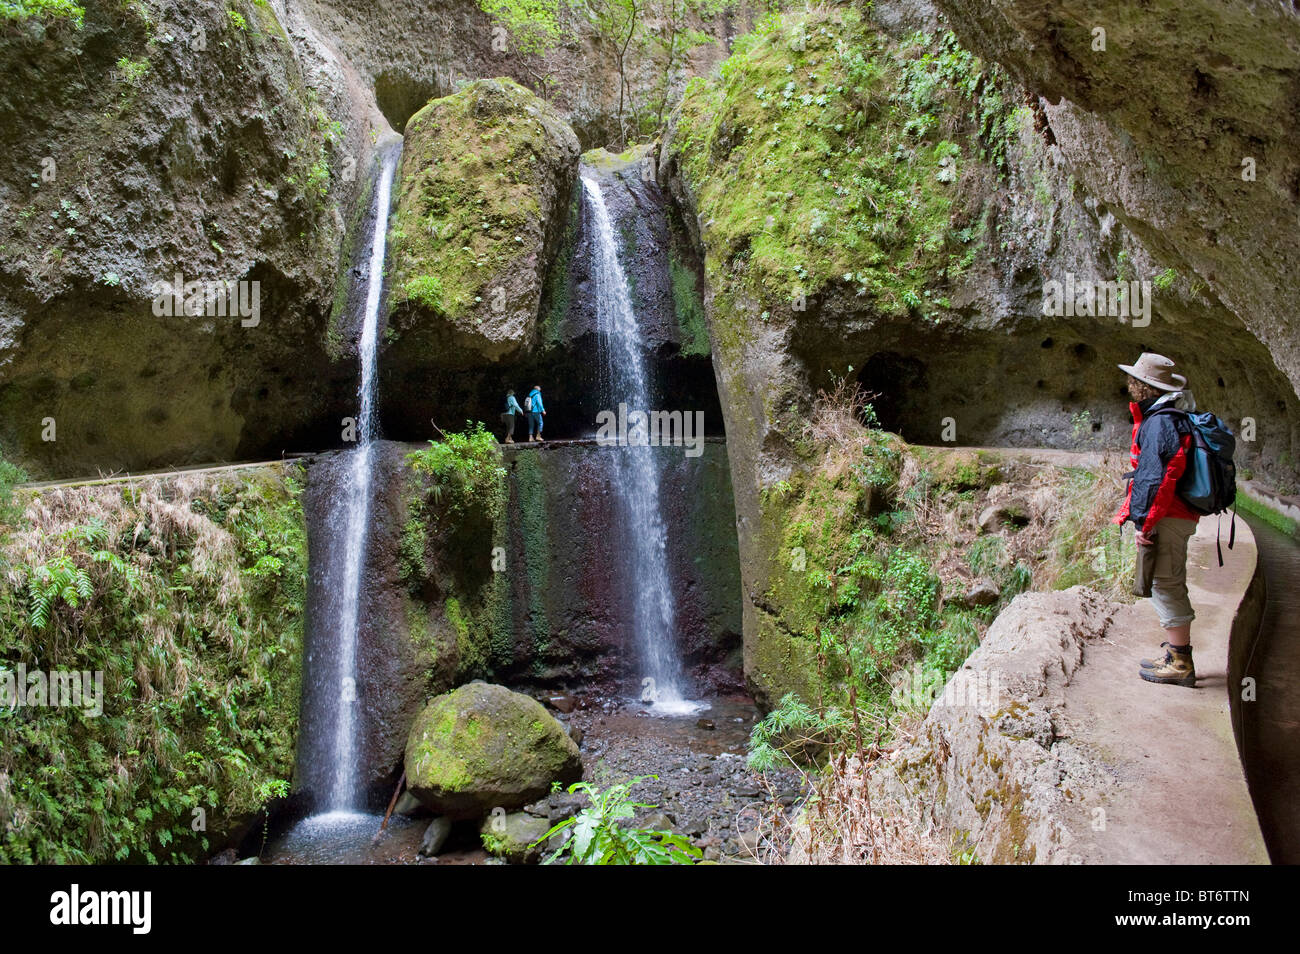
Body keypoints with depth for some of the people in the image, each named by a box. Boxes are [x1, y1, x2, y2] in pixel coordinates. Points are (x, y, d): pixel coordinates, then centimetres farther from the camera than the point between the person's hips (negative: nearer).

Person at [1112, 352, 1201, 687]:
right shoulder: (1176, 418, 15)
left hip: (1167, 520, -10)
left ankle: (1180, 663, 0)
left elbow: (1155, 479, -23)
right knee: (1171, 587, 16)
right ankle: (1177, 656, 25)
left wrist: (1145, 522, -20)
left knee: (1166, 586, -5)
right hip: (1179, 516, 10)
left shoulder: (1160, 422, -18)